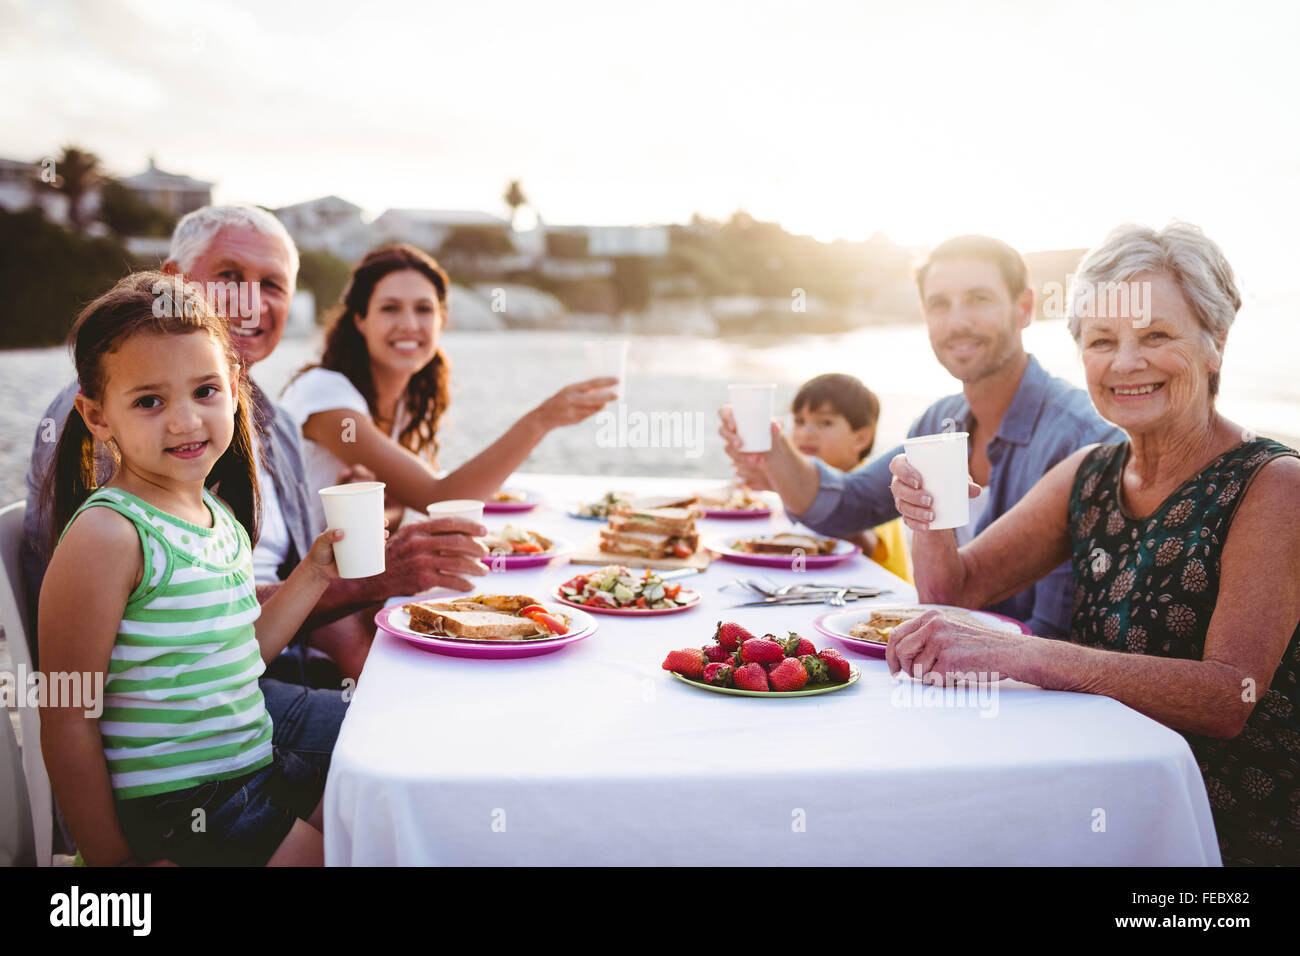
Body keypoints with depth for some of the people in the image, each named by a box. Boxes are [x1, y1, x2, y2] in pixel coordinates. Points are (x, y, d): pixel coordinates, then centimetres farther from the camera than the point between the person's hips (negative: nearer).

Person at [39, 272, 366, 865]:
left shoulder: (220, 516, 5)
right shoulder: (106, 533, -20)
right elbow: (67, 722, -18)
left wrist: (314, 573, 5)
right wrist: (111, 860, -14)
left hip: (259, 762, 8)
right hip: (178, 811, -8)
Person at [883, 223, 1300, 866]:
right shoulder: (1090, 474, 5)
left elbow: (1230, 698, -24)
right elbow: (956, 589, 7)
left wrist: (1017, 654, -35)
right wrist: (928, 520, -15)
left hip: (1239, 830, -5)